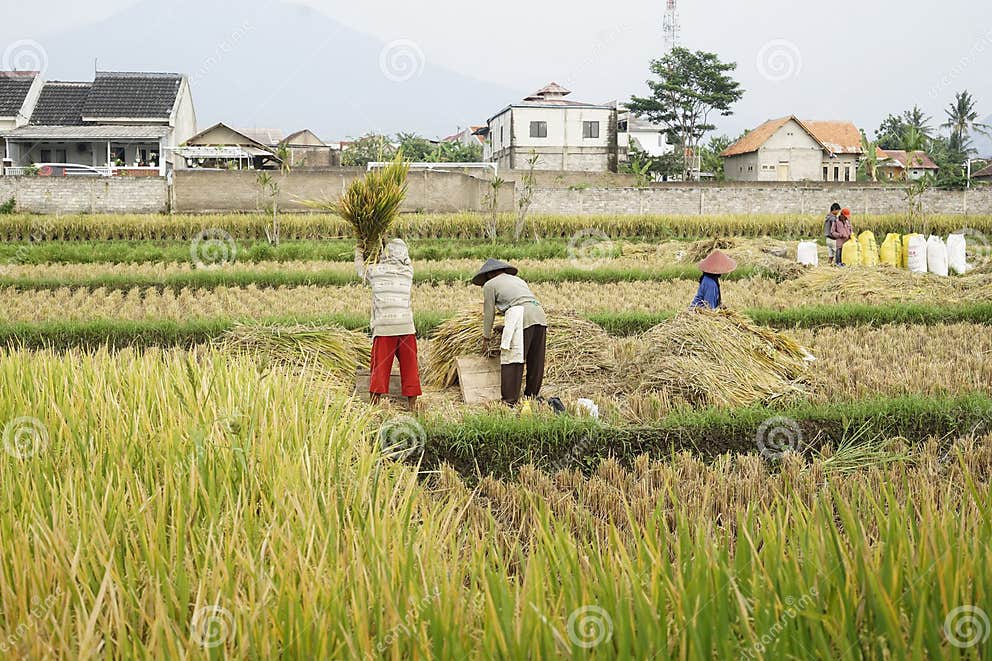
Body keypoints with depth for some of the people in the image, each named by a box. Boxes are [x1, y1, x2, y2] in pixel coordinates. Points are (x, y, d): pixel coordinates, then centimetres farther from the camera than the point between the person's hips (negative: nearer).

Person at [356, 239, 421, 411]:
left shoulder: (375, 271, 1)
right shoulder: (408, 272, 5)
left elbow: (360, 269, 23)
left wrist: (358, 252, 39)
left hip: (383, 327, -1)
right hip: (406, 326, 1)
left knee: (380, 365, 4)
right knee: (409, 365, 9)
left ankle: (374, 402, 4)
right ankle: (412, 403, 13)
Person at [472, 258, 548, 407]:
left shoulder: (489, 285, 13)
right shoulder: (518, 279, 33)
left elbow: (489, 313, 13)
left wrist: (486, 337, 24)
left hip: (519, 315, -7)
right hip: (539, 313, 7)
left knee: (511, 361, -3)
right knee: (536, 362, 13)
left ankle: (510, 401, -5)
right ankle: (532, 396, 22)